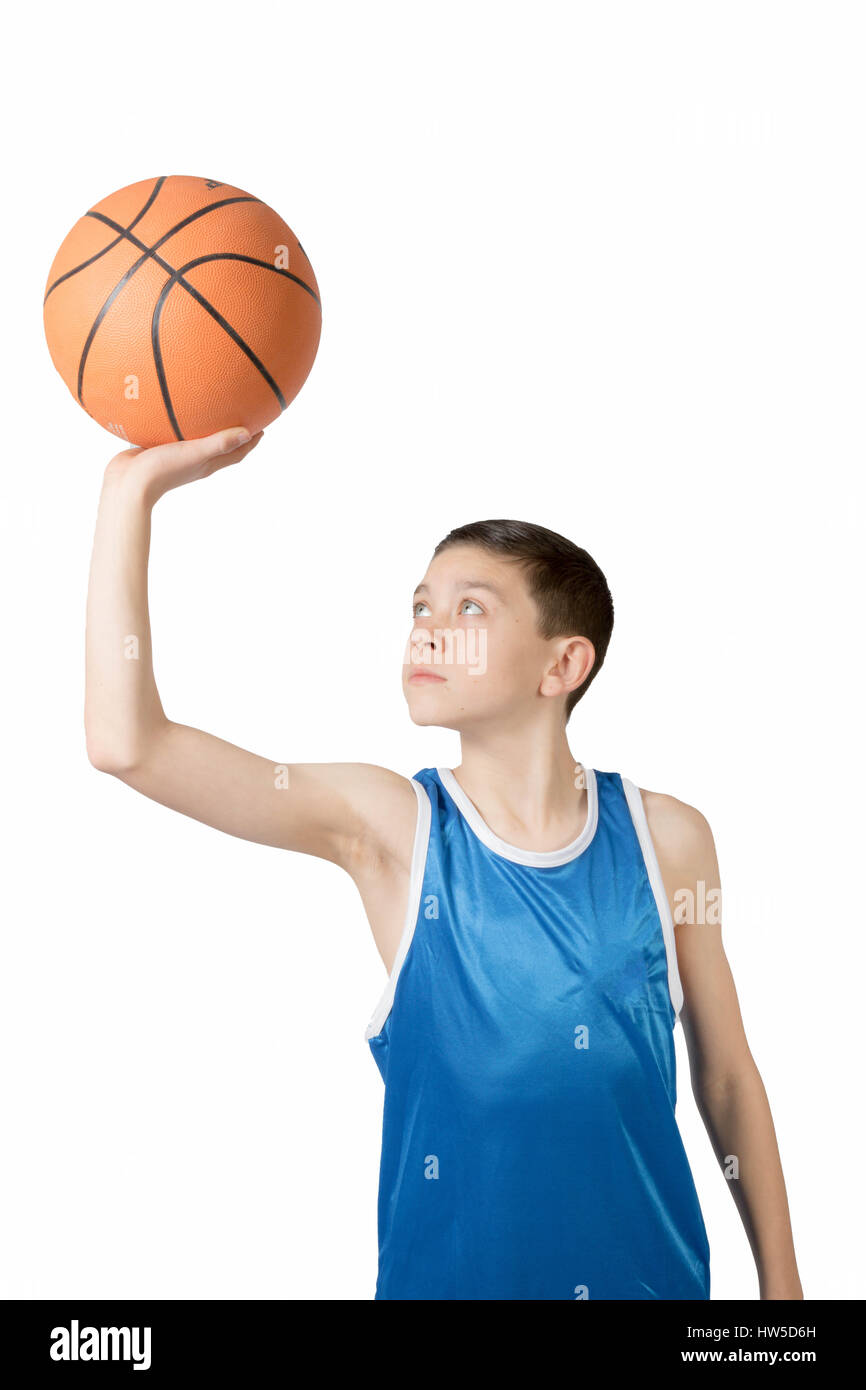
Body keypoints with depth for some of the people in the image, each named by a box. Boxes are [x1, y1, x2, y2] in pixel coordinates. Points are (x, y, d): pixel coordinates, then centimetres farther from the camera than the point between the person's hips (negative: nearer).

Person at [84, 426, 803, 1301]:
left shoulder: (663, 837, -7)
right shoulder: (388, 827, -12)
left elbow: (727, 1078, 3)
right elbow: (126, 744, -23)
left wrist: (780, 1281, 6)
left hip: (651, 1270, 2)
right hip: (447, 1271, -1)